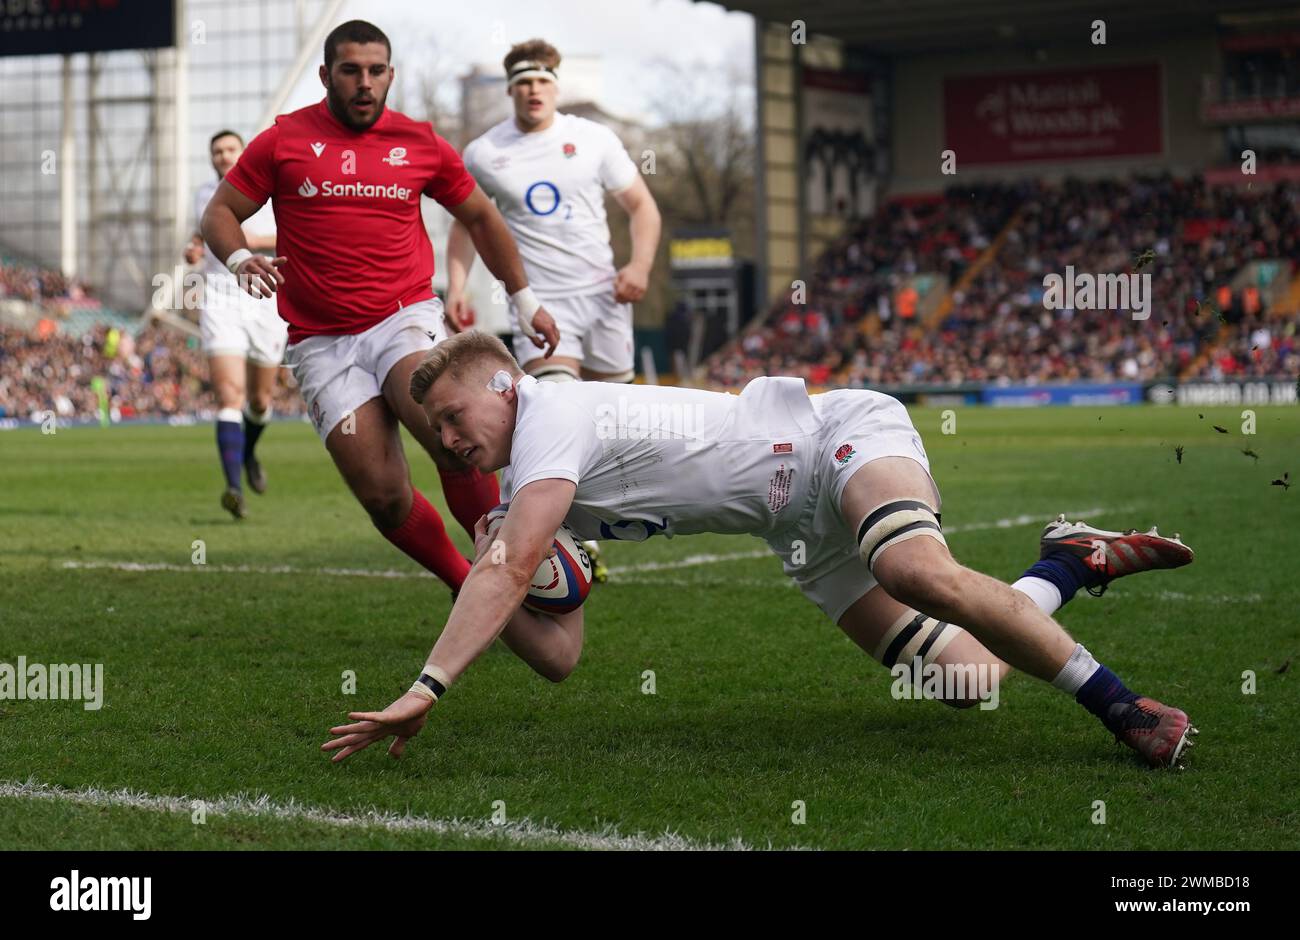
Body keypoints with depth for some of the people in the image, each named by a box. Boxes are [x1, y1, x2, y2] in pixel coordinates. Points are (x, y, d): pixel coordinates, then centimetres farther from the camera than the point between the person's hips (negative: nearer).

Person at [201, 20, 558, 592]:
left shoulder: (420, 144, 7)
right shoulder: (284, 141, 3)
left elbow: (480, 218, 21)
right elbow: (220, 213, 8)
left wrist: (525, 301, 24)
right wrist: (240, 258, -15)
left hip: (406, 318, 0)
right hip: (322, 343, 0)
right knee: (383, 496, -9)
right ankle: (467, 587, 11)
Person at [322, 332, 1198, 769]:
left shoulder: (551, 414, -17)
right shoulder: (535, 492, 10)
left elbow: (507, 572, -31)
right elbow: (559, 656, 6)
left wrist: (426, 688, -34)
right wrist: (486, 593, -11)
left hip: (842, 436, -8)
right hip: (806, 531, 8)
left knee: (920, 574, -38)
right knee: (969, 673, -2)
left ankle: (1118, 702, -30)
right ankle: (1077, 562, 20)